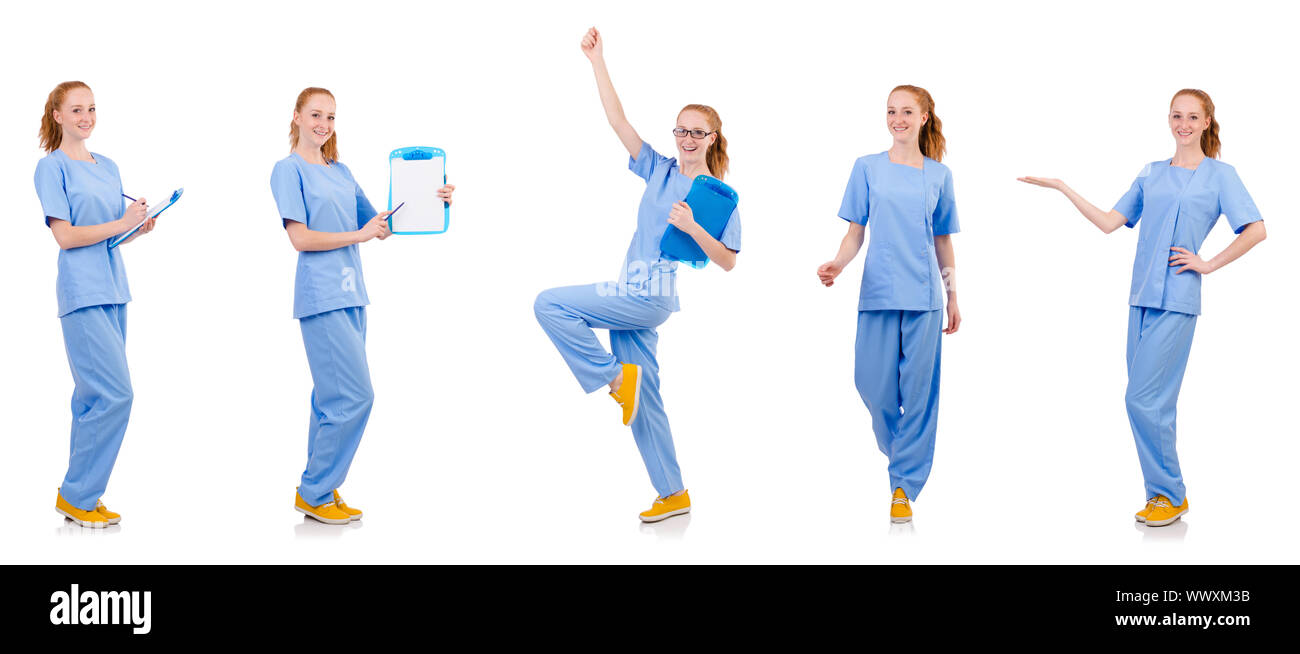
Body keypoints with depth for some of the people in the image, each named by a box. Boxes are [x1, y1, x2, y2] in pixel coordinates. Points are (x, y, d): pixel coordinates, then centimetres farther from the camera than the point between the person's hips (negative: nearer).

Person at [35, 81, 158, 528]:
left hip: (113, 290, 7)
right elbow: (65, 236, -12)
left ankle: (83, 496, 15)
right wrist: (121, 223, -18)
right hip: (82, 293, -7)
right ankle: (75, 495, -3)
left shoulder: (108, 167, 17)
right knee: (116, 394, -13)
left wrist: (140, 227, -2)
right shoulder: (52, 167, -4)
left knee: (94, 396, 9)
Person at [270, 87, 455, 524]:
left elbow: (377, 225, 17)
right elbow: (300, 239, -12)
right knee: (354, 395, -12)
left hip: (350, 294, 8)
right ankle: (315, 492, -1)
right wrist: (358, 236, -15)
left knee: (333, 397, 10)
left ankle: (318, 492, 17)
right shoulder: (289, 169, -4)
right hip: (321, 296, -8)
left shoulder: (341, 172, 18)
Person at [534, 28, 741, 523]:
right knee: (643, 399, 9)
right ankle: (673, 494, 17)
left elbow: (728, 261, -5)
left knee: (550, 304, -15)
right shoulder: (659, 171, 9)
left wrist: (692, 227, -20)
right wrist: (597, 61, -2)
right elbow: (618, 120, 5)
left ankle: (615, 376, -5)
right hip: (631, 297, 6)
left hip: (652, 299, -6)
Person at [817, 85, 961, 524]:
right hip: (878, 291, 0)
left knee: (917, 388, -1)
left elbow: (944, 241, 14)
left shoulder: (939, 175, 9)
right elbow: (855, 232, 5)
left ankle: (904, 485, 8)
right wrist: (837, 264, -15)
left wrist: (953, 299, 13)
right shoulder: (868, 168, 6)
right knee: (872, 382, 0)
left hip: (924, 295, 0)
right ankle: (898, 450, 30)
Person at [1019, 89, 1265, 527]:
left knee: (1144, 399, -11)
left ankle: (1169, 494, 0)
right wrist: (1063, 188, 8)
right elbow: (1110, 223, 12)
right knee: (1155, 401, 8)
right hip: (1142, 297, 6)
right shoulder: (1152, 174, 16)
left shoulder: (1219, 175, 1)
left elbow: (1256, 230, -5)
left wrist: (1209, 264, -7)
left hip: (1177, 301, -6)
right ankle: (1163, 493, 16)